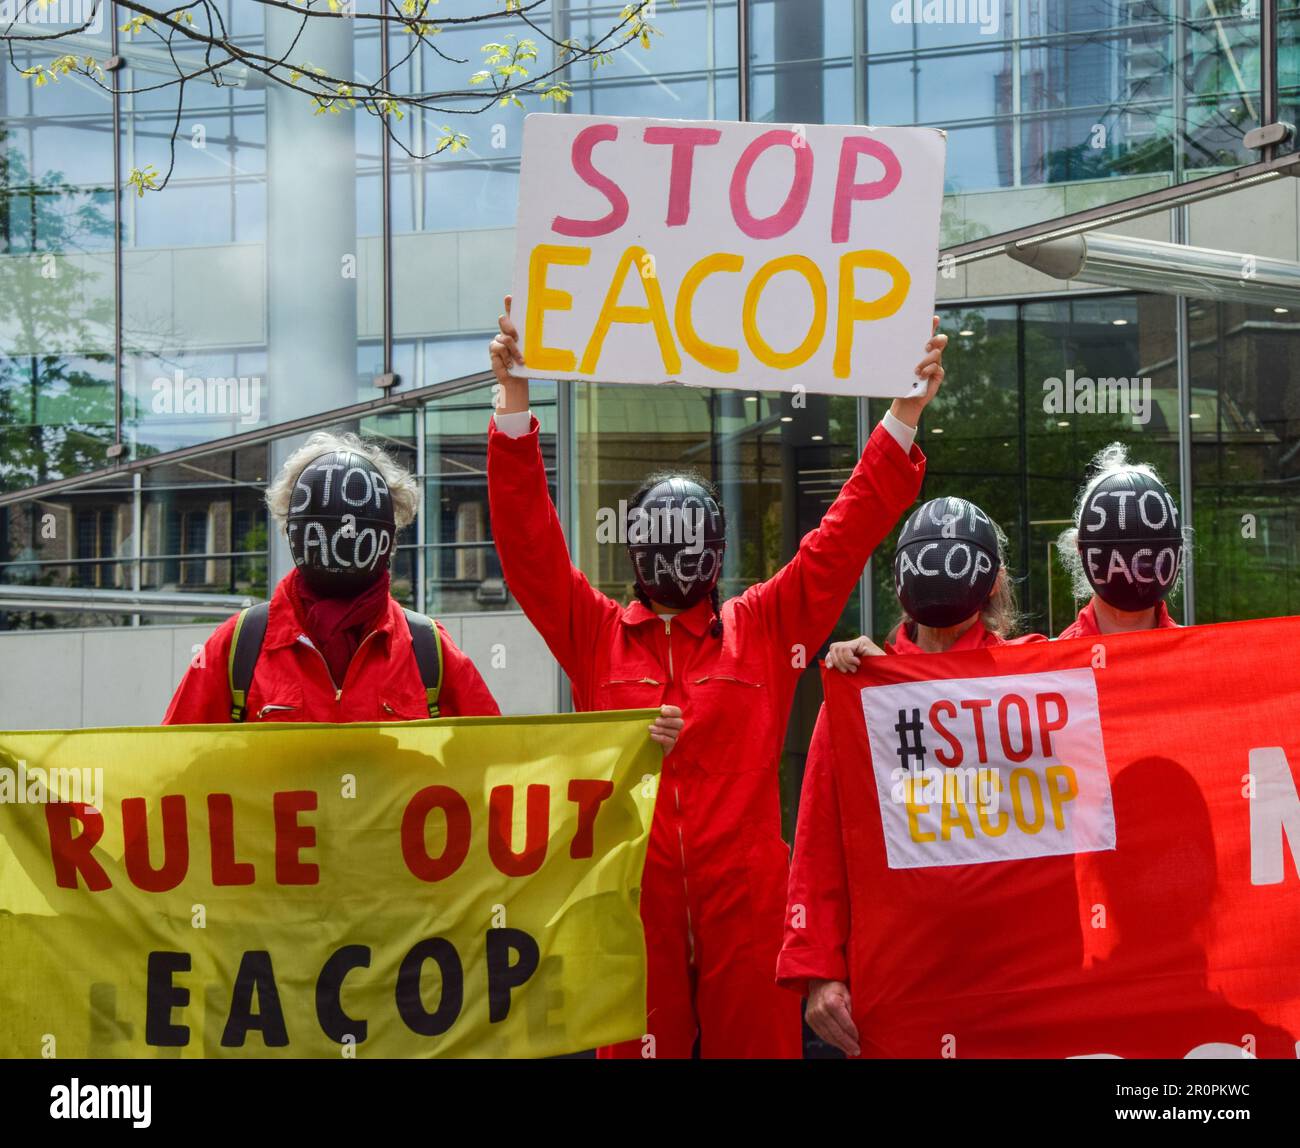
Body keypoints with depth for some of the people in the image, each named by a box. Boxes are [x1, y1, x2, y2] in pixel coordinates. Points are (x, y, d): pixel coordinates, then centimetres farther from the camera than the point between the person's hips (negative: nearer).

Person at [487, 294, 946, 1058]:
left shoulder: (765, 628, 9)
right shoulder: (593, 634, 8)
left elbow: (846, 536, 6)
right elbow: (528, 536, 1)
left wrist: (905, 414, 1)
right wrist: (515, 399, -8)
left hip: (747, 908, 0)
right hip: (631, 911, 0)